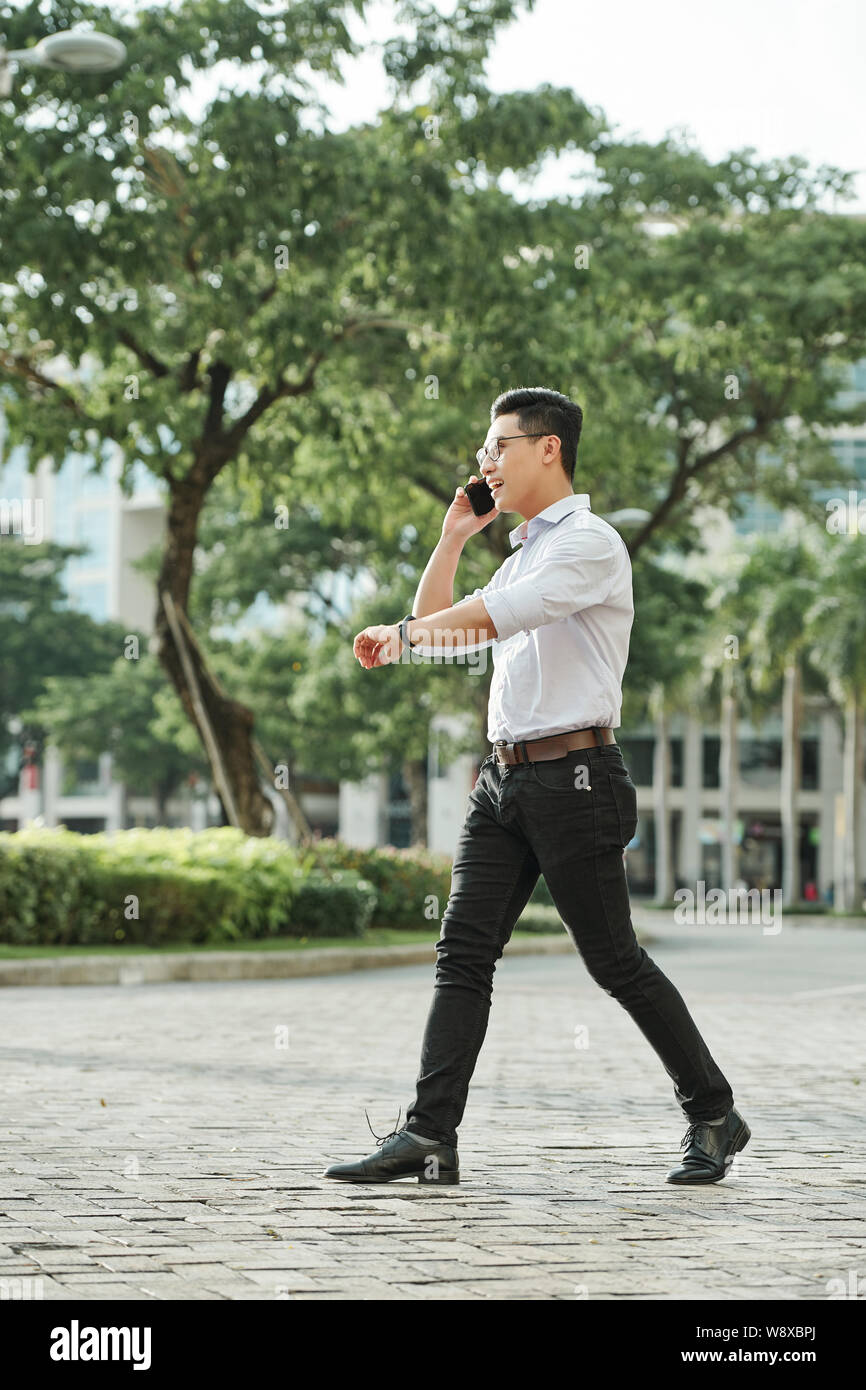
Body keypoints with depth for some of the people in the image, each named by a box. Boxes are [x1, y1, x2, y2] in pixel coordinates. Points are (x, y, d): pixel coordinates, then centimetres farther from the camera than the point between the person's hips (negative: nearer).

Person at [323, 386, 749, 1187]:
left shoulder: (590, 543, -7)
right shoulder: (524, 554, 22)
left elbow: (491, 614, -19)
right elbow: (434, 629, 27)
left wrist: (398, 633, -9)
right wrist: (453, 538, 18)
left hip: (573, 776, -8)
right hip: (505, 776, 8)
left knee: (615, 961, -2)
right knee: (464, 953, -3)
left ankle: (715, 1119, 13)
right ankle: (429, 1136, -7)